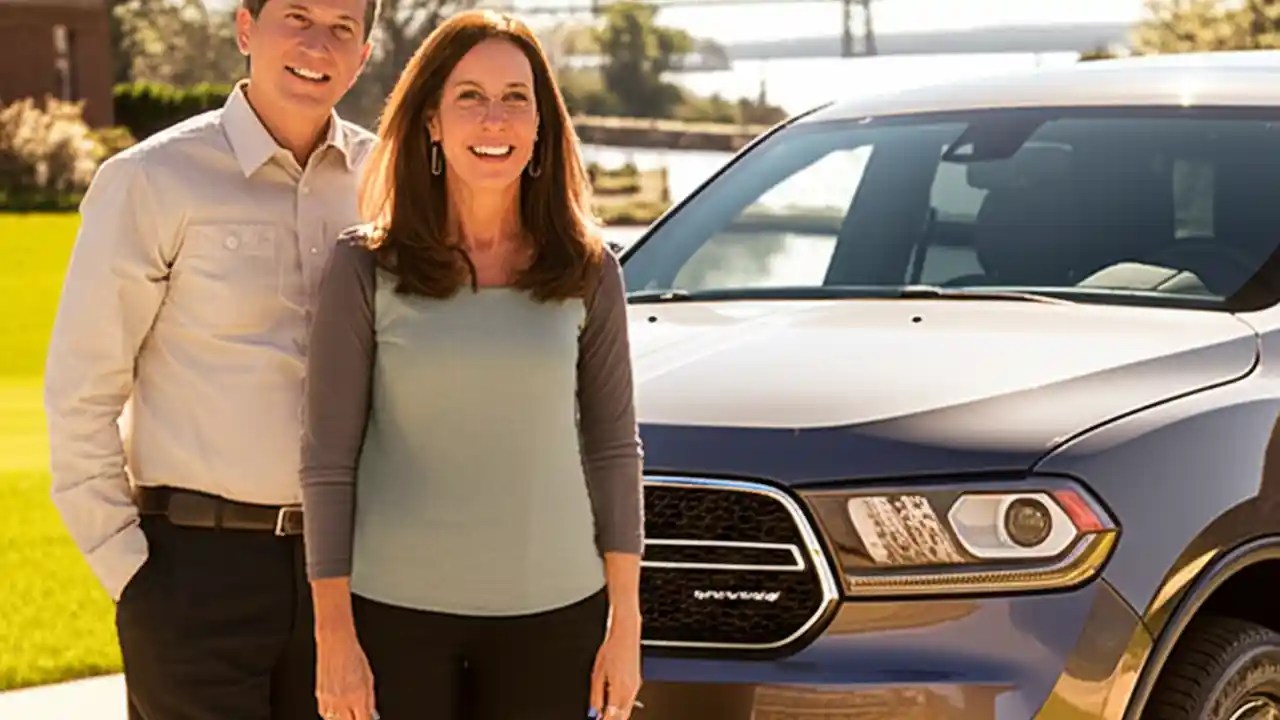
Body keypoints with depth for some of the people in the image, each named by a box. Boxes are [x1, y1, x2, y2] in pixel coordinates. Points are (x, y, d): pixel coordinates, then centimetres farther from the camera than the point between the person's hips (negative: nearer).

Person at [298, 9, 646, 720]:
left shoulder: (587, 270, 2)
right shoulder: (365, 267, -4)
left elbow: (614, 449, 5)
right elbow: (328, 460, -3)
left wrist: (625, 623, 2)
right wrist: (334, 633, -7)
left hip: (551, 611, 1)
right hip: (396, 608, -1)